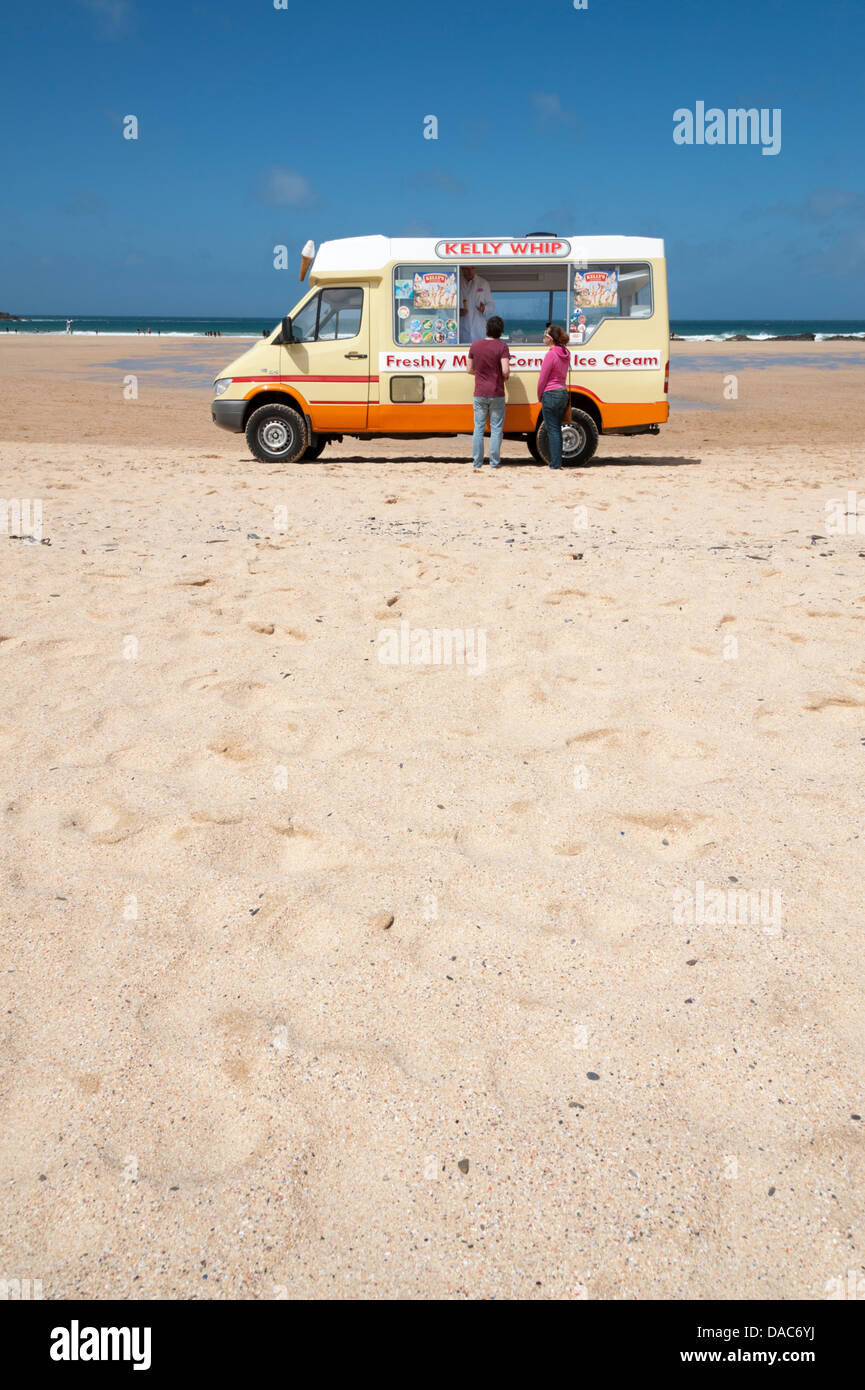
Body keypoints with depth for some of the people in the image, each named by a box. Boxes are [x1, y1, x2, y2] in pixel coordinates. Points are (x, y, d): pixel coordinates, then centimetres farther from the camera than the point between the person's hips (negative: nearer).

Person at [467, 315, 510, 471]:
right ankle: (494, 462, 5)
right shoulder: (502, 346, -10)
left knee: (479, 428, 10)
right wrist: (505, 377, 5)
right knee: (496, 428, 5)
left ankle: (477, 462, 10)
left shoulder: (475, 345, 2)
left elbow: (469, 369, 8)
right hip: (496, 394, -3)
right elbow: (505, 370, -16)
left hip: (479, 393, 3)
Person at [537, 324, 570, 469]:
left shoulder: (551, 354, -16)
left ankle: (555, 464, -3)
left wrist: (539, 396, 2)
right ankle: (556, 461, 18)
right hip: (563, 392, 8)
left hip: (551, 394, -8)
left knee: (552, 430, -4)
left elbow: (543, 378, -11)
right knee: (556, 429, 14)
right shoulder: (565, 353, 9)